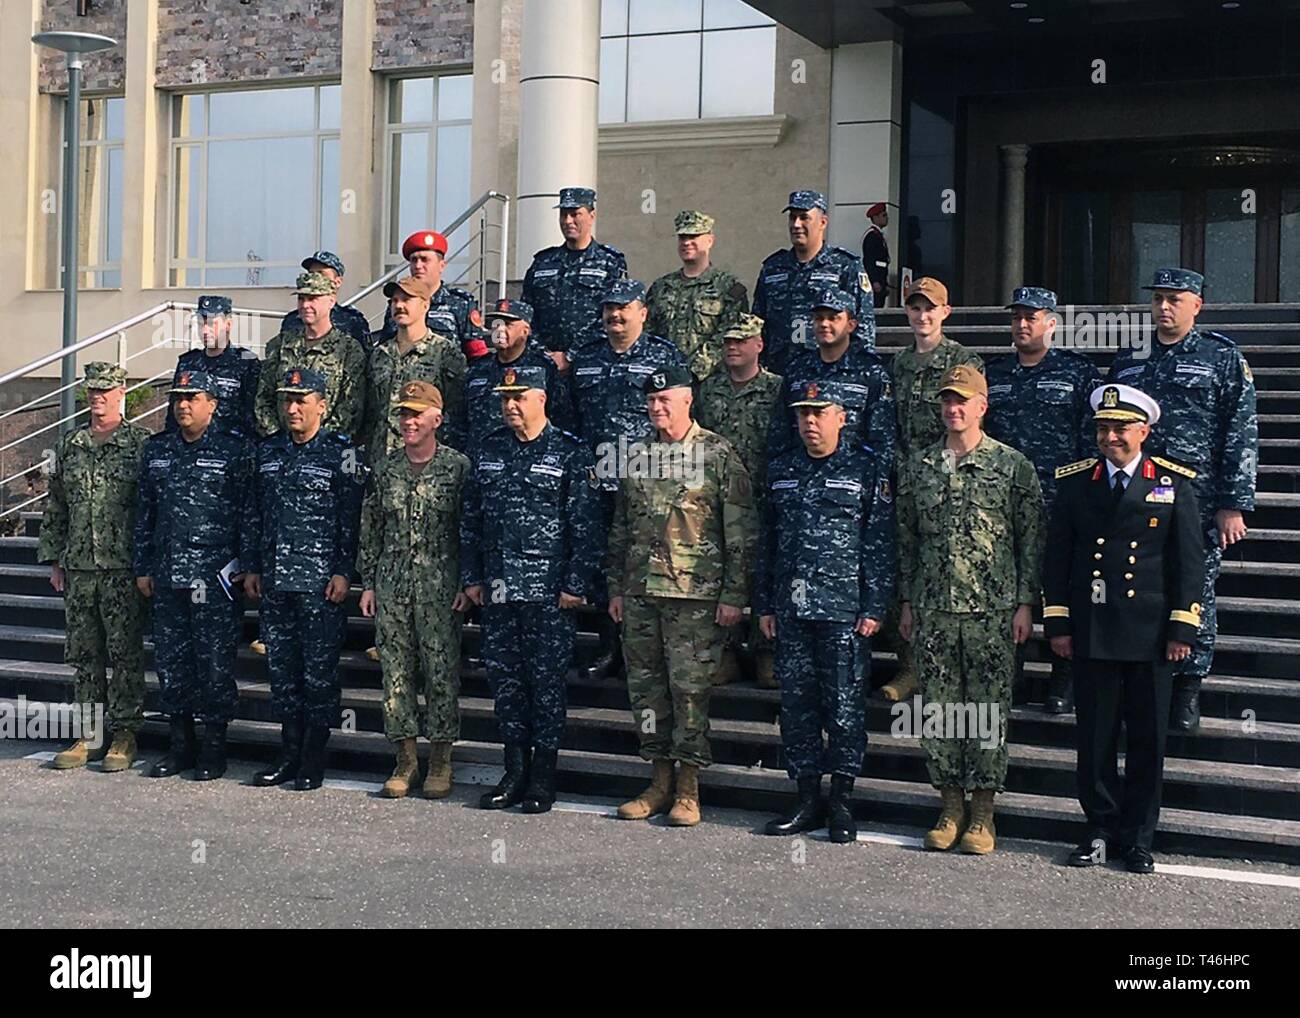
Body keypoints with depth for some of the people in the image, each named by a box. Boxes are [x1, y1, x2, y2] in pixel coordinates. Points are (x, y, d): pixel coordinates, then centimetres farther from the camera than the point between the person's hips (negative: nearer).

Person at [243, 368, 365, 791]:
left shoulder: (341, 453, -4)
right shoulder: (268, 451, 13)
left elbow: (352, 518, -7)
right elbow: (255, 514, 17)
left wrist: (343, 572, -12)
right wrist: (251, 567, 13)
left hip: (321, 582, -6)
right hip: (274, 581, 6)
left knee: (319, 670, -1)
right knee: (281, 668, 10)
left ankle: (314, 757, 8)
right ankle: (289, 752, 19)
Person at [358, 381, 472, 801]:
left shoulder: (458, 467, -1)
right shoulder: (385, 468, 10)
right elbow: (370, 529, 14)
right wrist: (368, 583, 10)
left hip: (440, 586, -4)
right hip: (391, 586, 4)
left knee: (441, 671, -1)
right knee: (395, 671, 4)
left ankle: (441, 762, 9)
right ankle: (405, 761, 14)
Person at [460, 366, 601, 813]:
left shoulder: (570, 453, -3)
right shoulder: (490, 450, 11)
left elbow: (585, 524, -7)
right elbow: (470, 517, 14)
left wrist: (576, 584, -12)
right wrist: (471, 578, 9)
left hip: (549, 591, -5)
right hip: (497, 589, 5)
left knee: (546, 679, 0)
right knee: (503, 676, 8)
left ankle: (544, 775, 10)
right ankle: (515, 772, 19)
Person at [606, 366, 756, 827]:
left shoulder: (718, 455, -3)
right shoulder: (637, 457, 14)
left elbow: (741, 532, -5)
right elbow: (620, 530, 20)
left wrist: (734, 595, -9)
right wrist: (616, 588, 15)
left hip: (695, 596, -6)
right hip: (640, 594, 6)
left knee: (690, 688, -4)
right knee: (645, 686, 8)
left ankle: (688, 789, 5)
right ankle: (660, 781, 18)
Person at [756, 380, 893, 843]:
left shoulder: (868, 469, 0)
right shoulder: (781, 470, 14)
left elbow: (879, 544, -3)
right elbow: (767, 541, 16)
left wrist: (874, 608, -9)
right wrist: (764, 605, 12)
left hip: (844, 608, -5)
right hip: (790, 609, 5)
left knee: (845, 705, -2)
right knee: (796, 704, 7)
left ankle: (843, 803, 8)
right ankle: (807, 800, 17)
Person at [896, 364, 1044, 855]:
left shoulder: (1012, 466, 0)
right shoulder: (918, 468, 9)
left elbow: (1032, 539, 0)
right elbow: (906, 539, 14)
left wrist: (1025, 603, -5)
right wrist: (906, 602, 10)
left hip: (993, 611, -3)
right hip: (933, 611, 3)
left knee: (988, 711, 0)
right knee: (939, 709, 5)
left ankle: (982, 814, 10)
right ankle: (950, 809, 16)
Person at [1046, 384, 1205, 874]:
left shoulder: (1174, 483, 3)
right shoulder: (1074, 481, 6)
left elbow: (1190, 561, 2)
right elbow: (1057, 556, 7)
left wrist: (1182, 629, -4)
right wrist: (1057, 622, 1)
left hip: (1151, 634, -1)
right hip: (1091, 632, 1)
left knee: (1148, 739, 5)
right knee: (1095, 736, 6)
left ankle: (1137, 837, 17)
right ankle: (1100, 828, 20)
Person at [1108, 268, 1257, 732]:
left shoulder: (1224, 359, 1)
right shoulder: (1129, 359, 12)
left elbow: (1242, 436, -2)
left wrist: (1233, 505, -9)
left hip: (1199, 503, -3)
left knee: (1195, 595, 3)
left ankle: (1188, 690, 16)